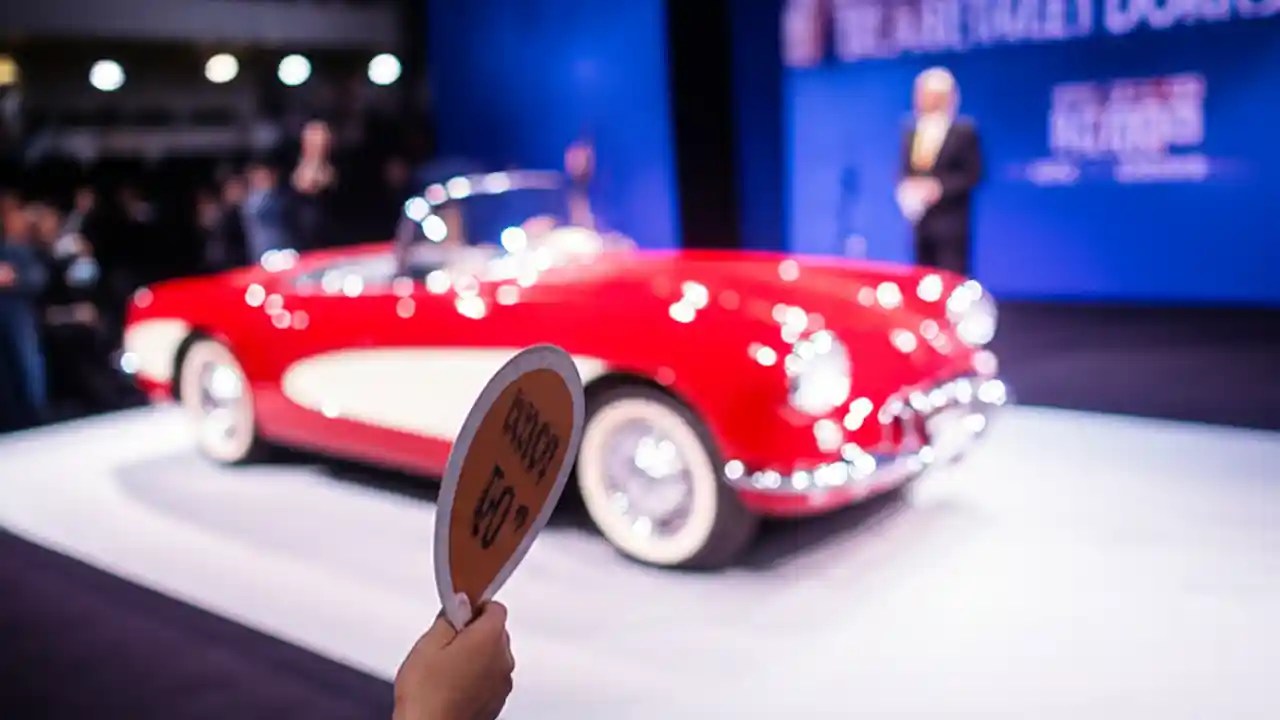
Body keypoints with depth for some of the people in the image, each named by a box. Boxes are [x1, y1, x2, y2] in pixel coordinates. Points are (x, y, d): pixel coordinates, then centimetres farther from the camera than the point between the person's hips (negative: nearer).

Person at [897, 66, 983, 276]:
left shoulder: (964, 131, -2)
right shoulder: (912, 132, 14)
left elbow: (974, 174, -6)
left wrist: (939, 188, -17)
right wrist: (906, 189, -5)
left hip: (951, 223, -5)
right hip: (921, 222, 5)